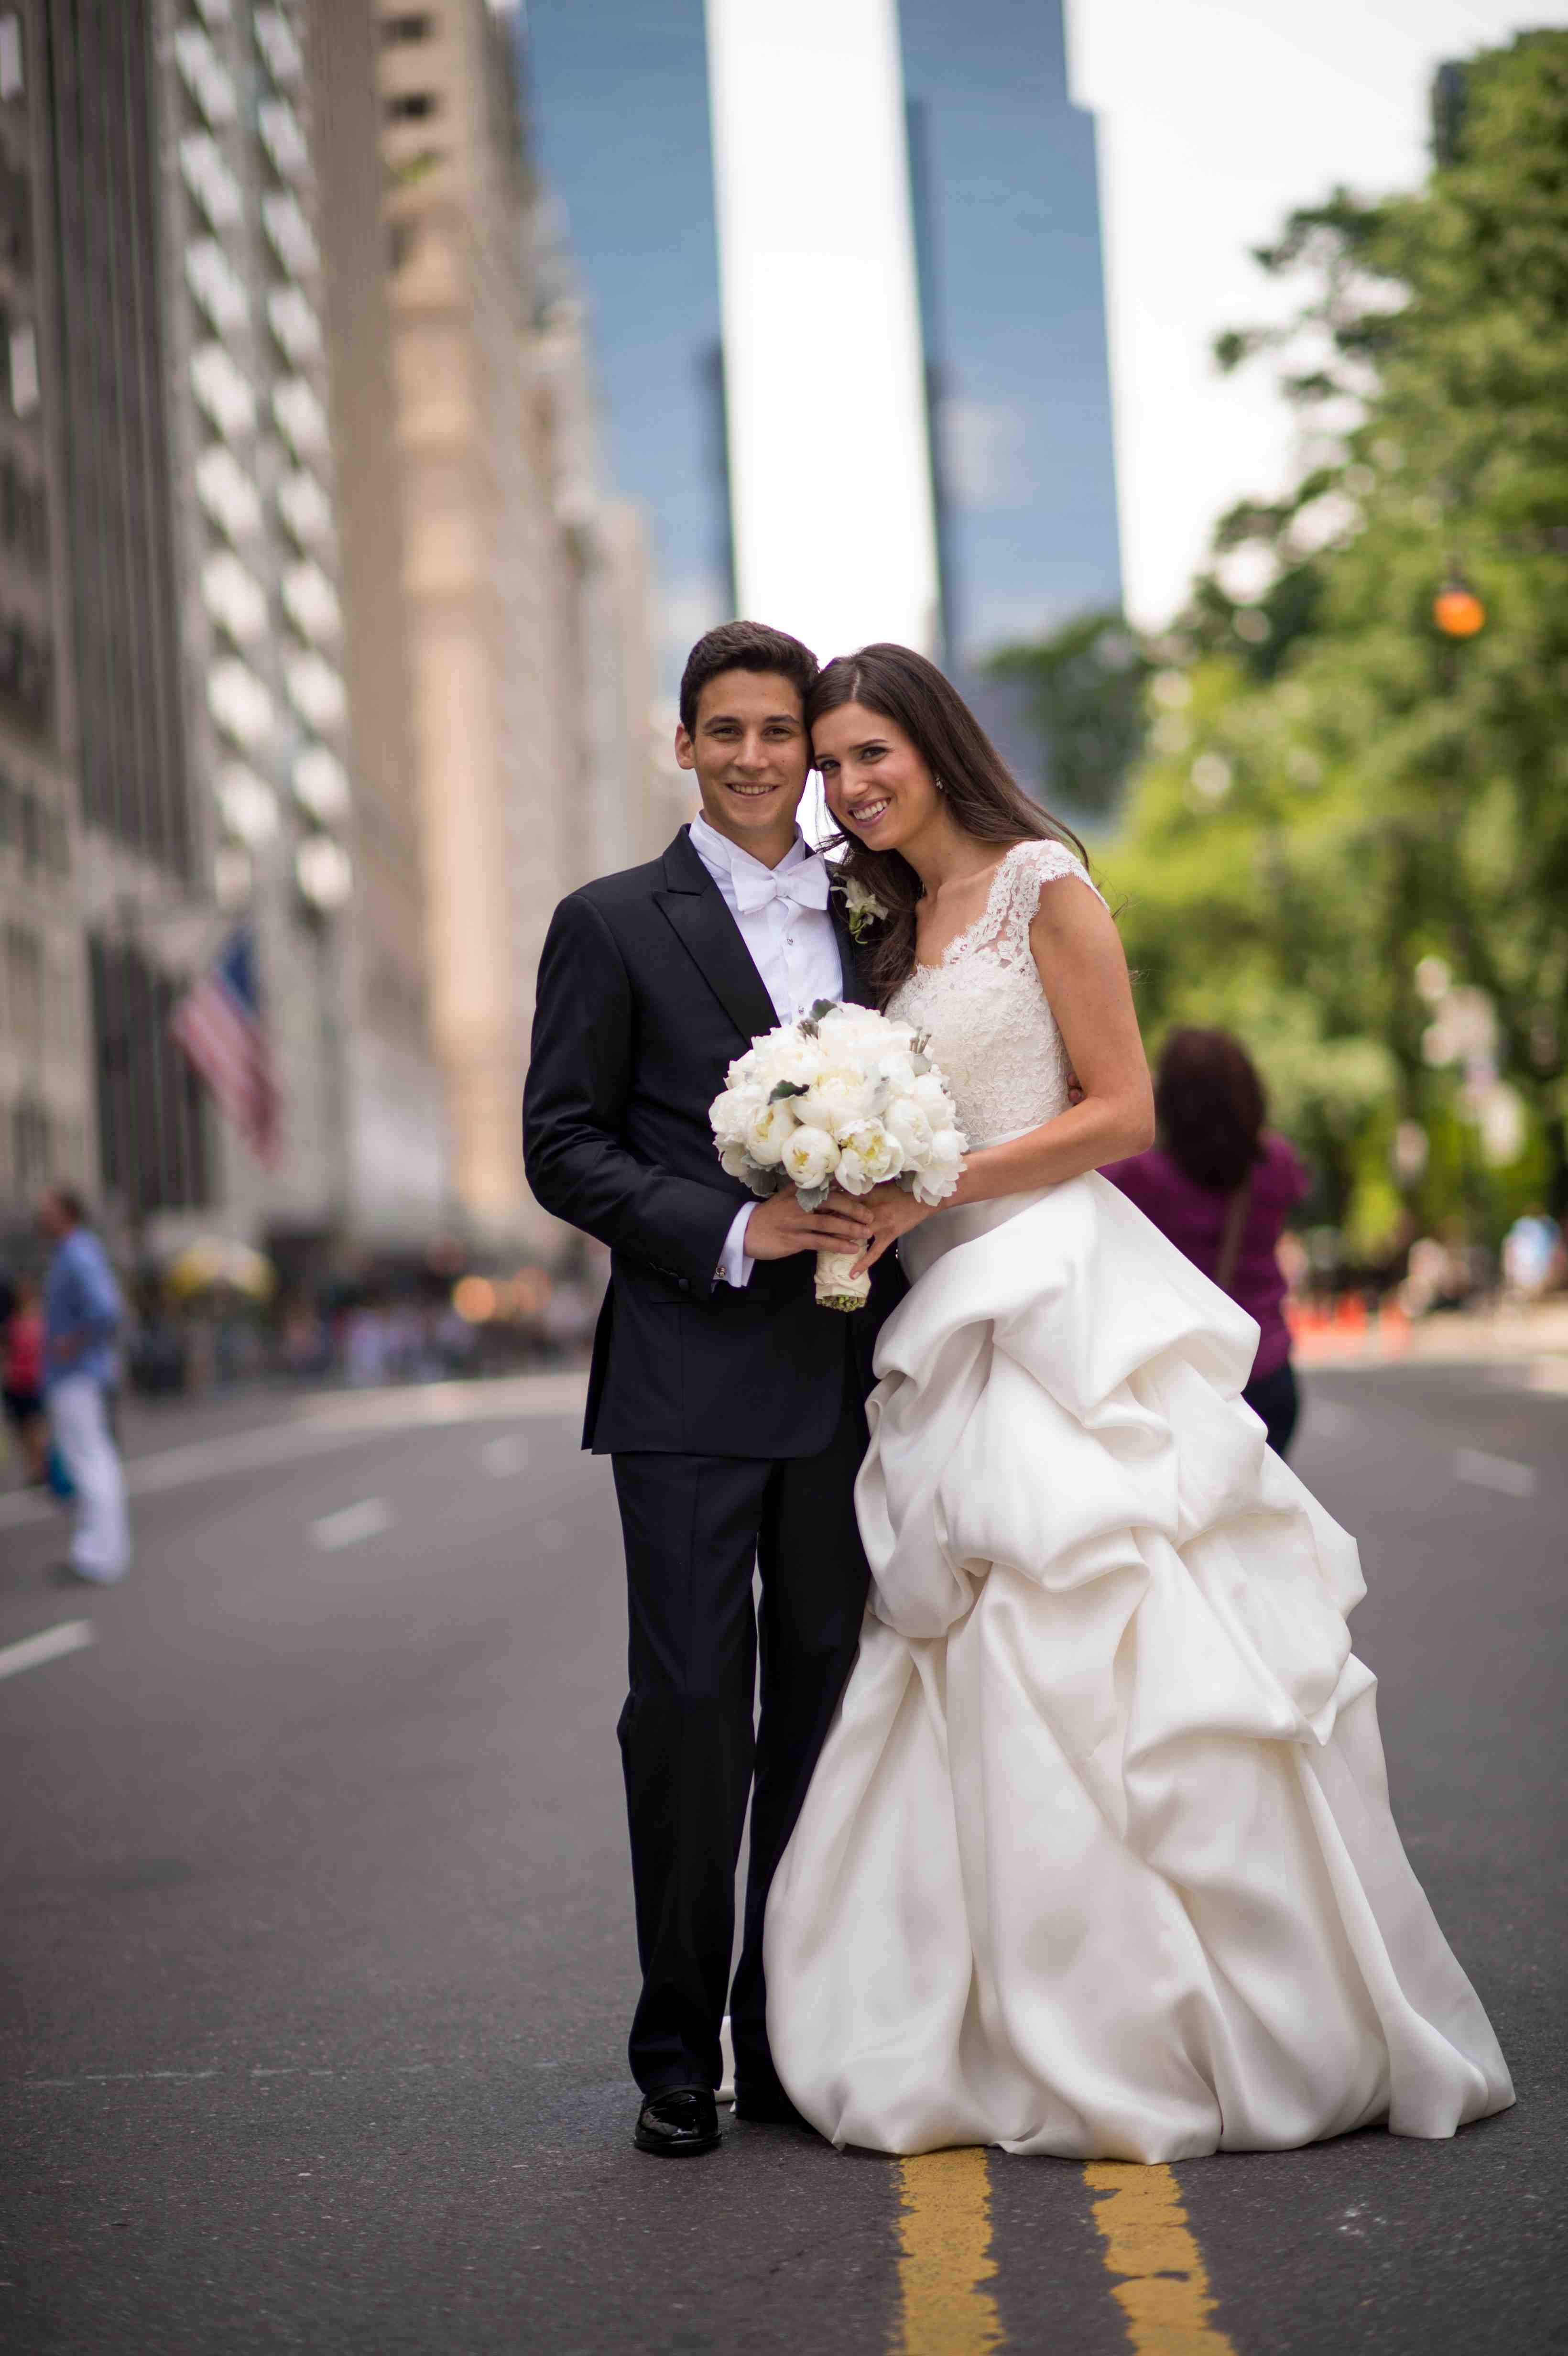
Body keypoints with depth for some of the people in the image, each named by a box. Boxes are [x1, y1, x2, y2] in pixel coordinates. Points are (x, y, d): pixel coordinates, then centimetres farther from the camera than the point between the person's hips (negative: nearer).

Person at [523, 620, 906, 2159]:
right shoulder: (613, 924, 3)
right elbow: (563, 1148, -3)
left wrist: (883, 1205, -2)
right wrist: (732, 1230, -14)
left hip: (844, 1374, 4)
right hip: (690, 1378, -4)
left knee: (824, 1699, 7)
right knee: (692, 1704, -5)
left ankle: (793, 2038, 17)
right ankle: (678, 2054, 7)